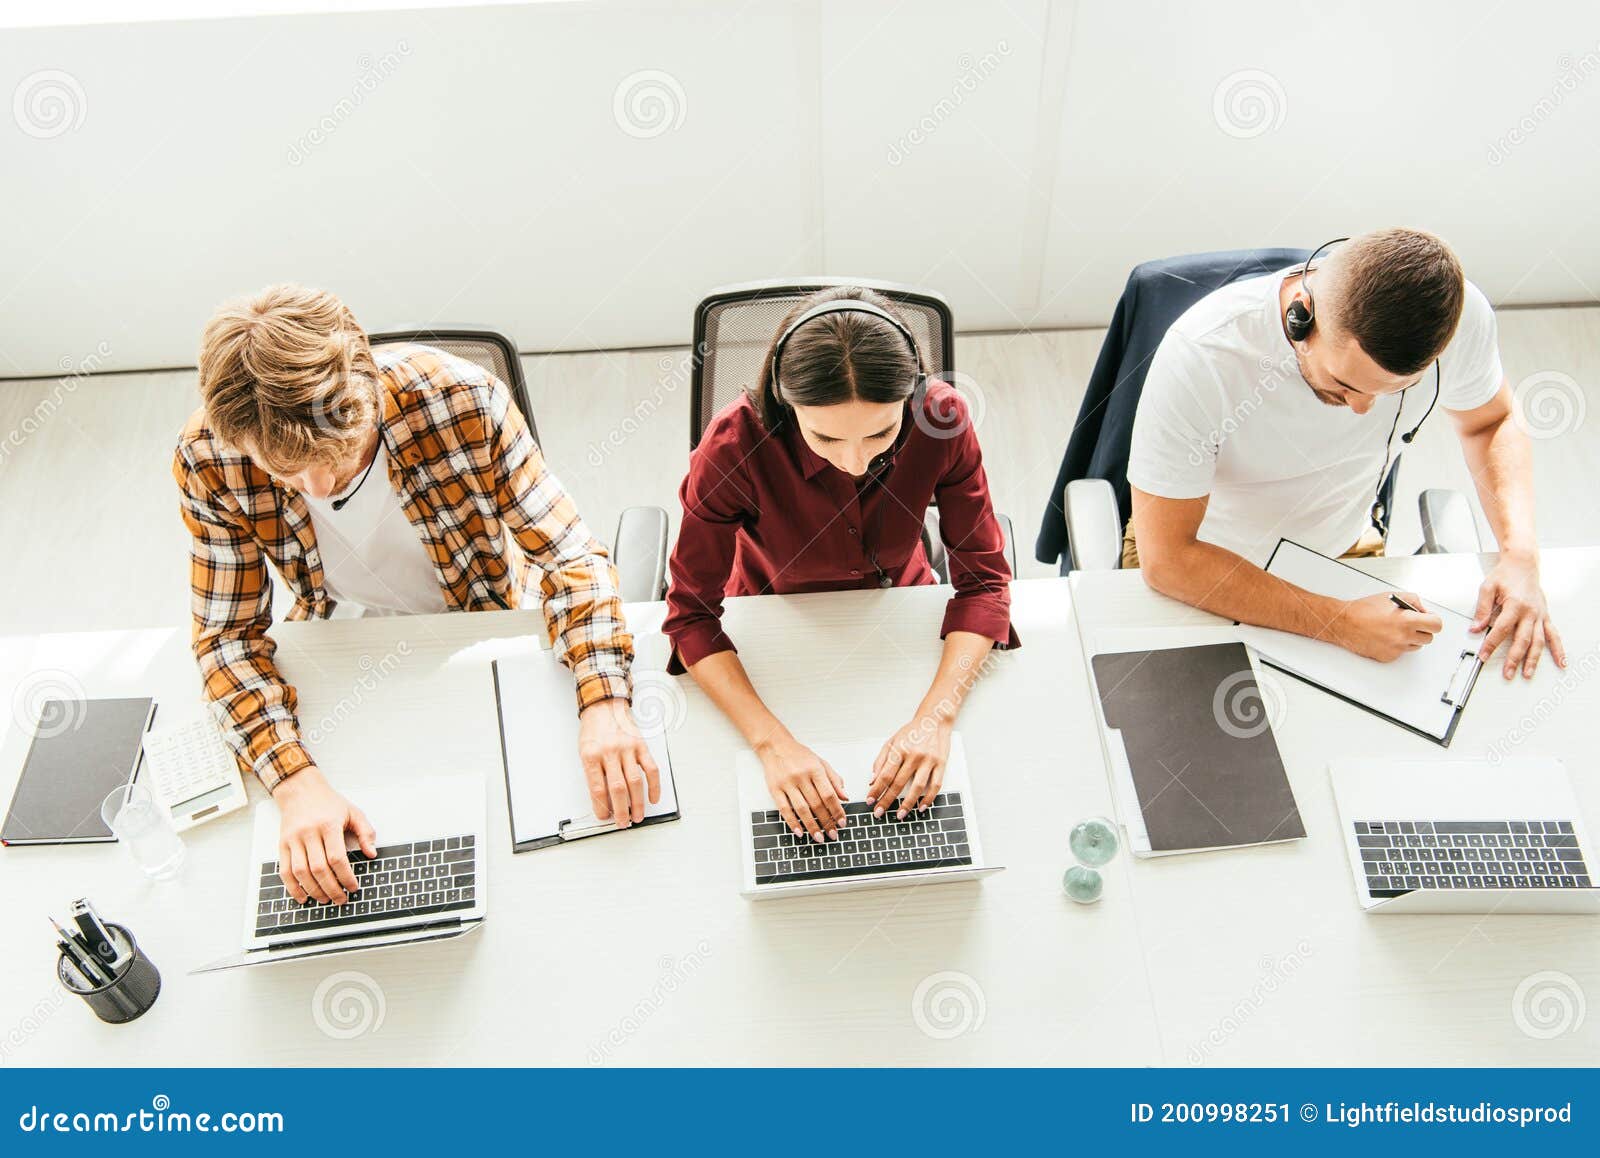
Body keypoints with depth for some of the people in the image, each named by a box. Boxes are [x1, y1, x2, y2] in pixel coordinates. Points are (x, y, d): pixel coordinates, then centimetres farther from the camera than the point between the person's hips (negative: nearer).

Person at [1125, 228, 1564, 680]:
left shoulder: (1459, 313, -22)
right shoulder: (1201, 353, -36)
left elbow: (1491, 422, 1)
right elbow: (1165, 558, -31)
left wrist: (1520, 554, -16)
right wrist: (1339, 622, -36)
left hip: (1345, 551, 4)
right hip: (1202, 565, -3)